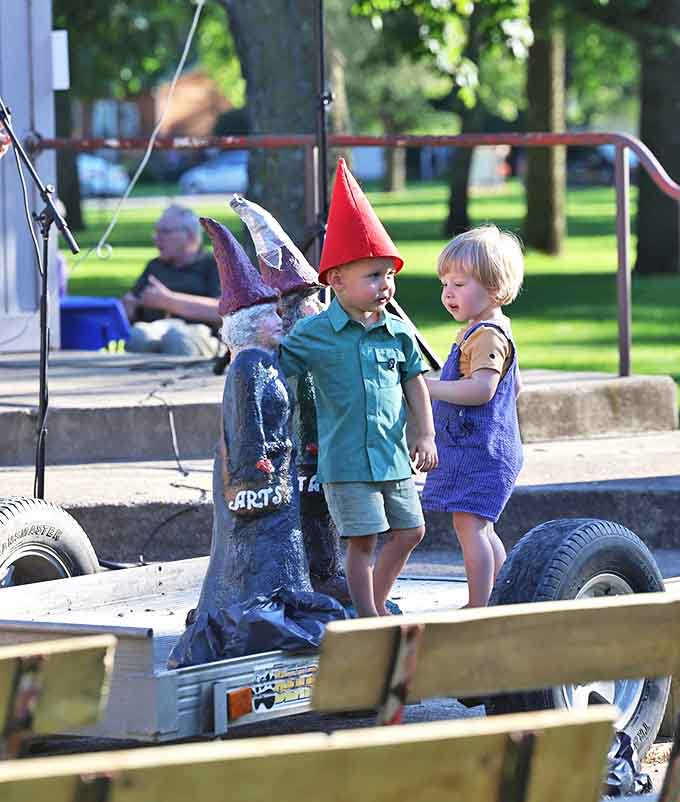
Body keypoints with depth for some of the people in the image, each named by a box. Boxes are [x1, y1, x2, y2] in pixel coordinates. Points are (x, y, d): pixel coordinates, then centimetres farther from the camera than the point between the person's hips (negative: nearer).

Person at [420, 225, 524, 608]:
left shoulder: (488, 335, -17)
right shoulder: (487, 331, 17)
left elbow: (481, 389, -29)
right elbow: (515, 386, 28)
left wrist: (427, 386, -28)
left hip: (480, 449, -11)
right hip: (481, 446, 11)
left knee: (469, 522, -14)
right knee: (481, 527, 16)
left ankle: (478, 608, -16)